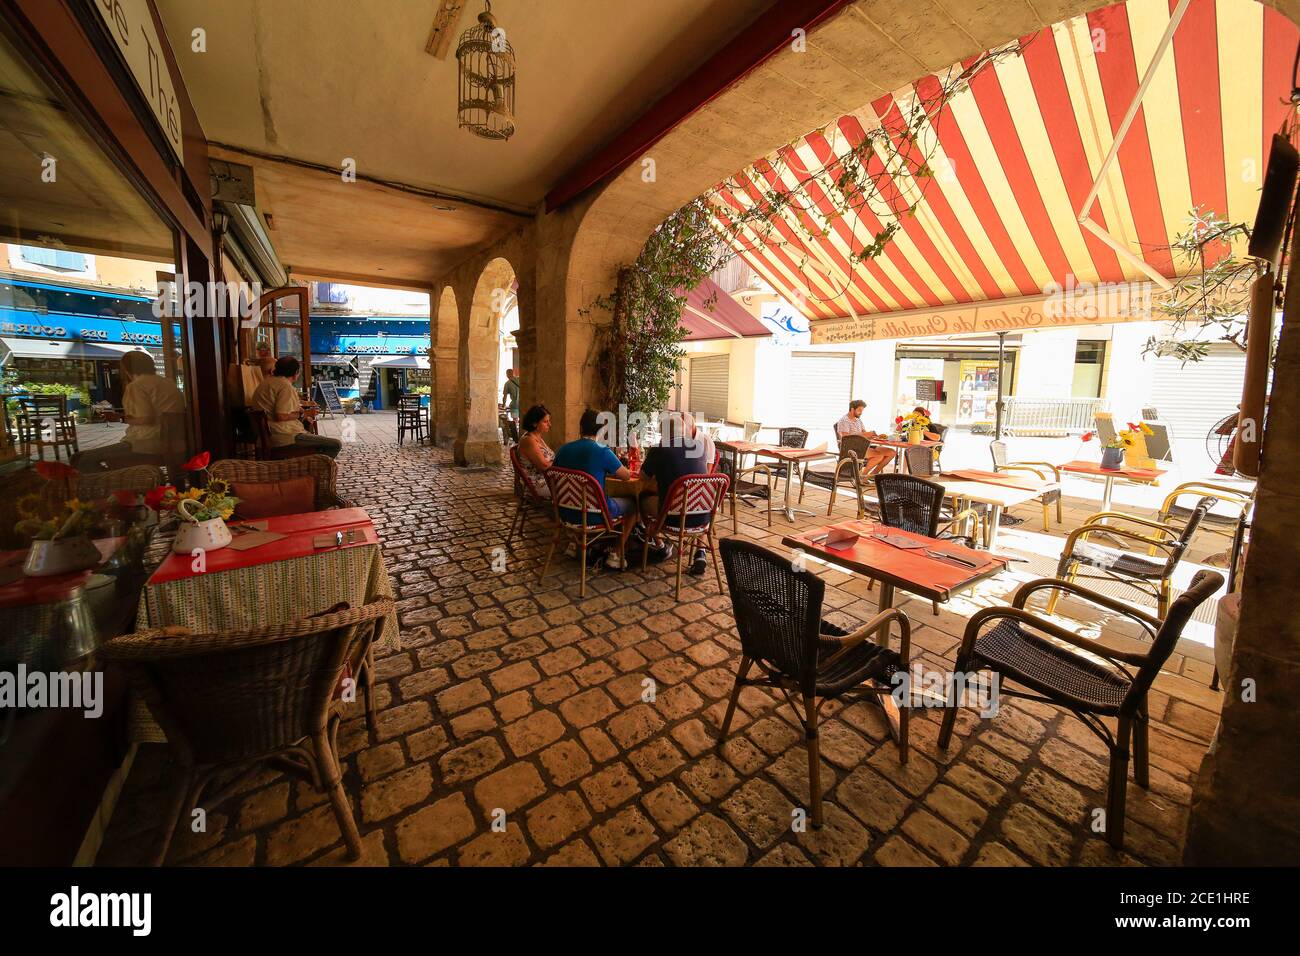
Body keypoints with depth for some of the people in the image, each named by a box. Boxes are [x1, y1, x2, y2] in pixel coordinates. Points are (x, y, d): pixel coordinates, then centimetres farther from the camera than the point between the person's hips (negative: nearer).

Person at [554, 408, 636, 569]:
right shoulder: (603, 451, -17)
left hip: (566, 512, 6)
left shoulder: (564, 449, -2)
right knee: (632, 503, 17)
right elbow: (626, 476, -7)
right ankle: (616, 555, 14)